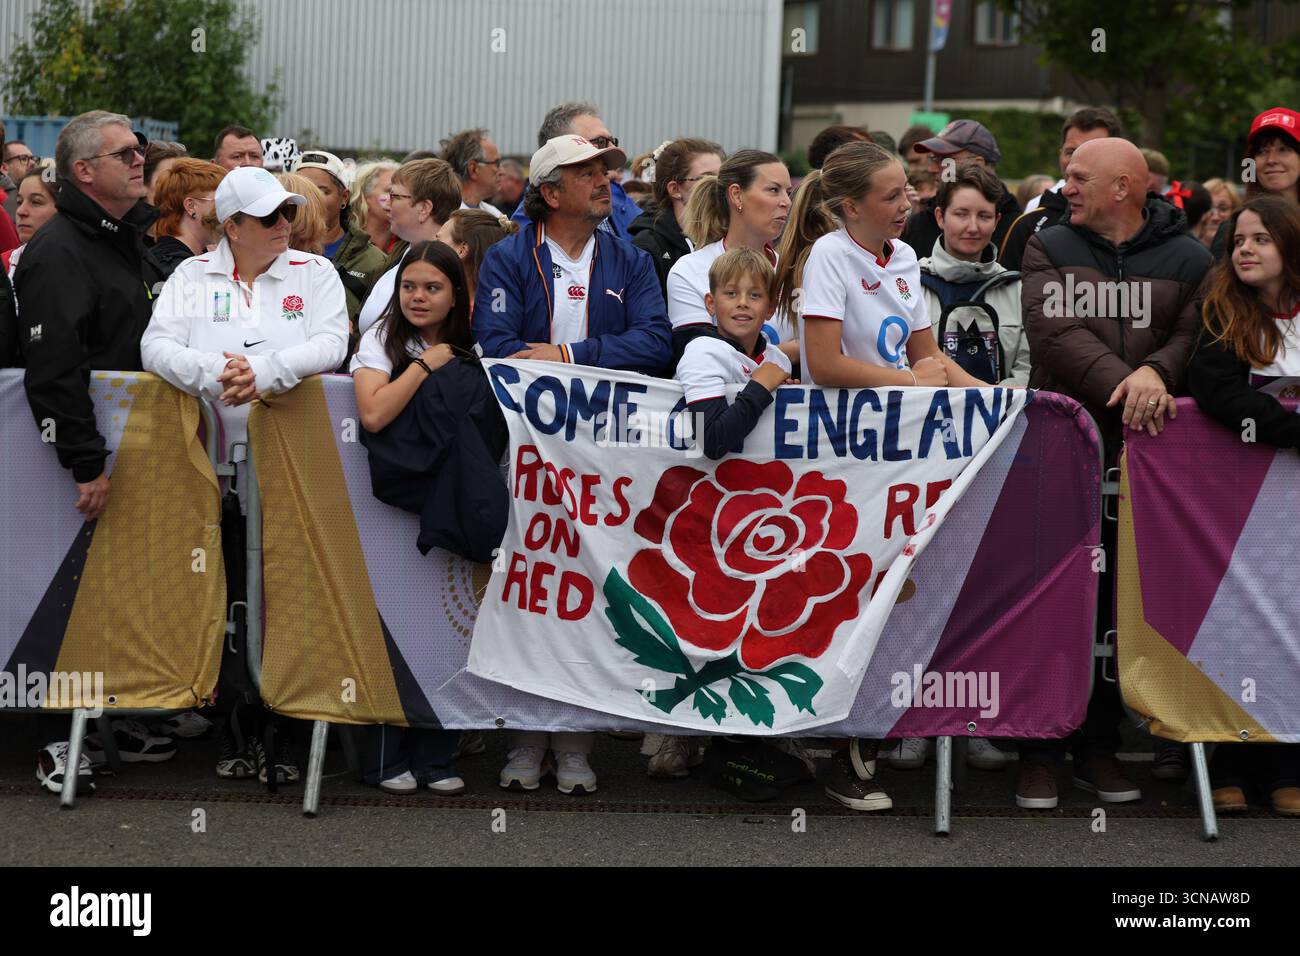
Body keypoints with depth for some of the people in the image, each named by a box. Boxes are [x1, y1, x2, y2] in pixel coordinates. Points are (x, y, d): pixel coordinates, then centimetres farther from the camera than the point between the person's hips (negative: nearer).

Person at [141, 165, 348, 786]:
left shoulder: (314, 274, 9)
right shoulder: (193, 277, 11)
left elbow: (330, 344, -6)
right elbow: (156, 345, -3)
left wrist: (267, 371, -21)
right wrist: (212, 372, -21)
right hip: (218, 467, 1)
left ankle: (285, 734, 5)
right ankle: (236, 730, 12)